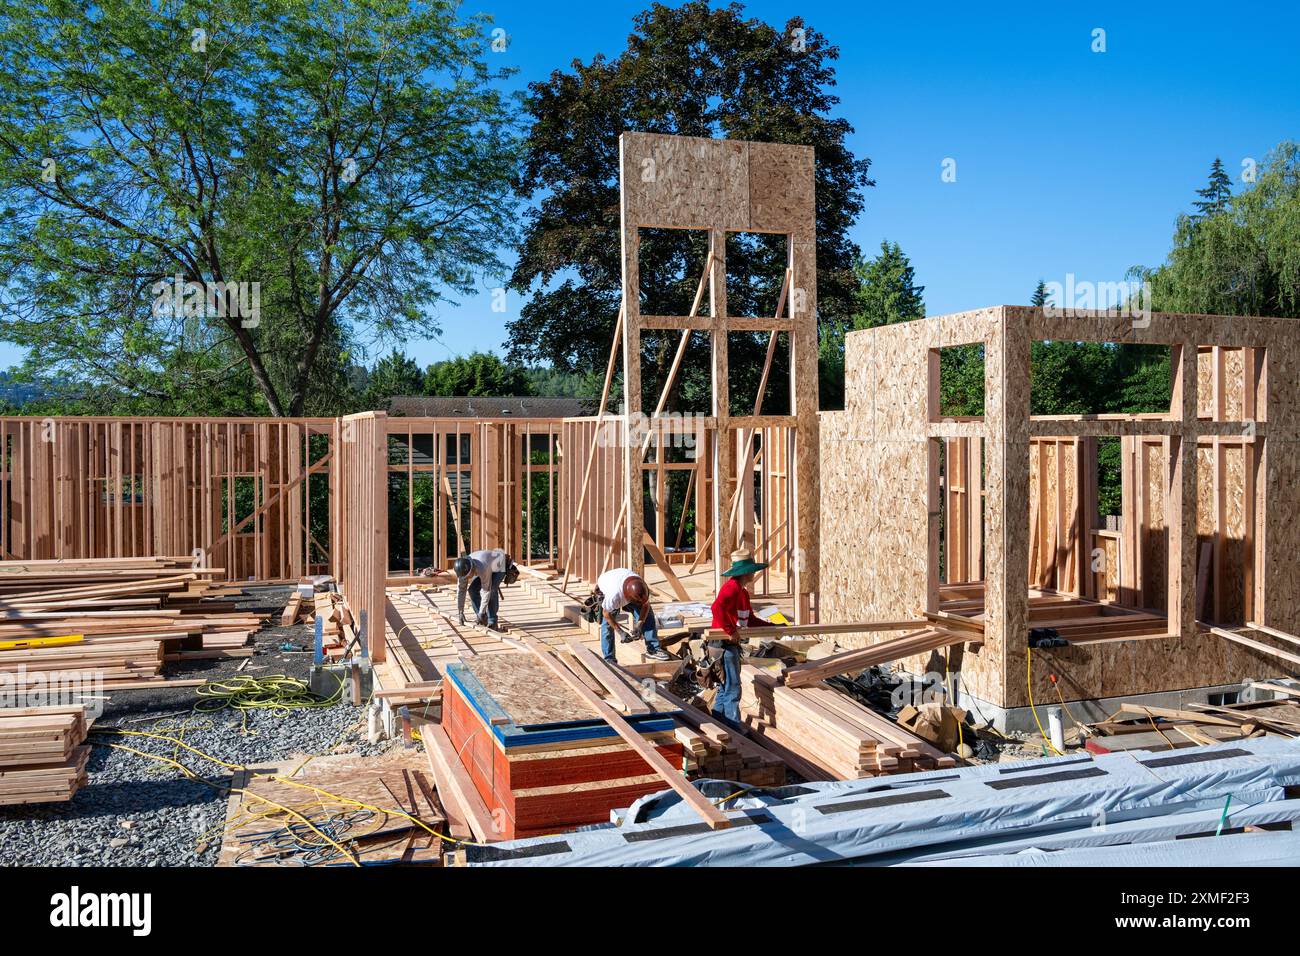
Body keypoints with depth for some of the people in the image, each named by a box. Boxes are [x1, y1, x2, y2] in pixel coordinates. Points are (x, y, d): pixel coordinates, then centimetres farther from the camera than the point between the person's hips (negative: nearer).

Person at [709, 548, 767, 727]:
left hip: (732, 644, 10)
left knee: (727, 686, 18)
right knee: (732, 688, -4)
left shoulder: (743, 592, 16)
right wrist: (731, 631, -29)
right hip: (724, 644, -10)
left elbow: (749, 619, 24)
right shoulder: (731, 587, -17)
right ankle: (733, 726, 2)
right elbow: (717, 607, -34)